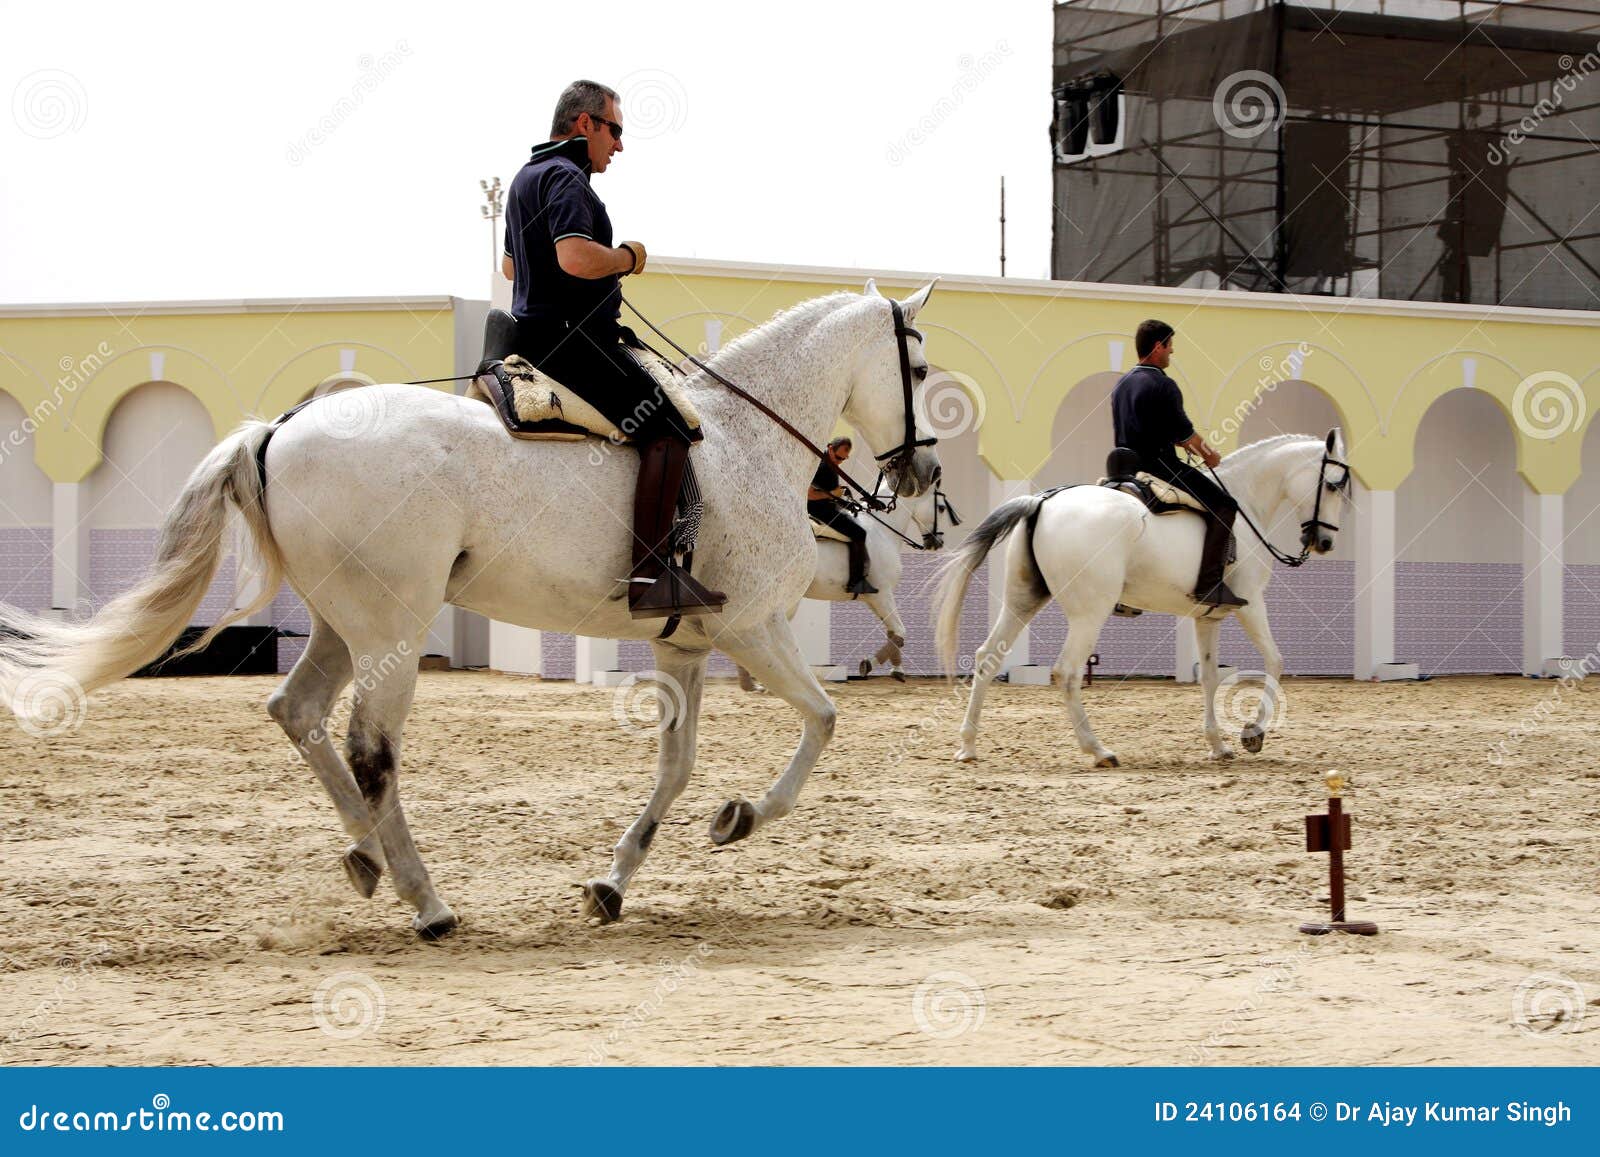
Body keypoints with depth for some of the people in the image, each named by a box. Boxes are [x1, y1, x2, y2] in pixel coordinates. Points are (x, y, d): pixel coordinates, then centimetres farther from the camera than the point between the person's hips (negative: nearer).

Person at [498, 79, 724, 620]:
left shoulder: (526, 177, 21)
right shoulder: (567, 178, -13)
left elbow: (510, 265, 34)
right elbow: (576, 256, -31)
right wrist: (628, 257, -11)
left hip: (536, 338, 11)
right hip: (574, 341, -11)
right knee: (670, 430, -19)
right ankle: (651, 573, -29)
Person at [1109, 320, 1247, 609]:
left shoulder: (1122, 385, 15)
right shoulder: (1162, 385, -13)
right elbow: (1184, 431, -11)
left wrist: (1191, 446, 22)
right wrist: (1208, 454, 7)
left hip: (1129, 469, 9)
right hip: (1160, 466, -9)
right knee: (1223, 506, -8)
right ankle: (1209, 584, -19)